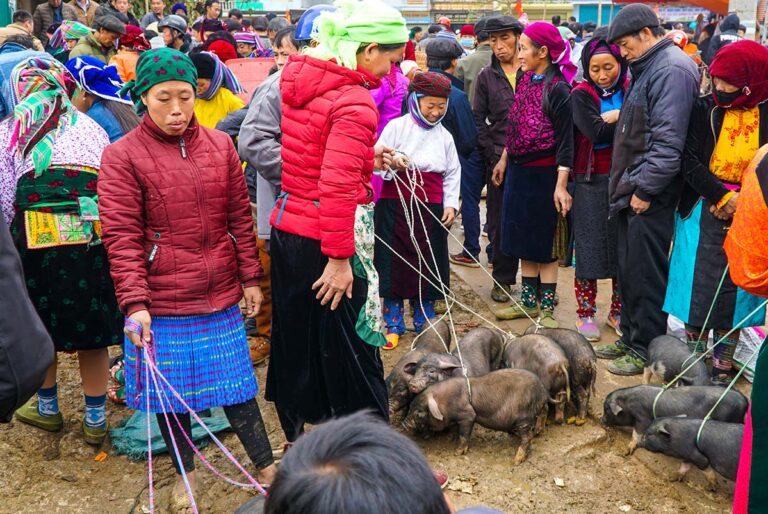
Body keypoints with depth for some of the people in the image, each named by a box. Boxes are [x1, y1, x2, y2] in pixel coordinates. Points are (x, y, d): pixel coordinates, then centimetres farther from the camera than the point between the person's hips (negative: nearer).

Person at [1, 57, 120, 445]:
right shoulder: (91, 129, 14)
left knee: (40, 328, 17)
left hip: (36, 239, -1)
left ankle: (47, 408, 34)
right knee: (91, 328, 10)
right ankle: (95, 419, 19)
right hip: (92, 239, 2)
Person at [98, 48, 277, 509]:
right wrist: (134, 302, -17)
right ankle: (185, 477, 33)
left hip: (221, 296, 2)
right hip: (160, 302, -2)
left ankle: (268, 469, 27)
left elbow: (239, 216, 8)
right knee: (169, 391, 11)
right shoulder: (122, 156, -7)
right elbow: (122, 236, -10)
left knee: (234, 383, 12)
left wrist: (250, 277, 7)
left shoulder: (220, 145, 3)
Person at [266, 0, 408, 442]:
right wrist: (340, 258, -22)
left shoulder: (299, 78, 8)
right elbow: (337, 186, -26)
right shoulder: (355, 100, -19)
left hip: (288, 228, 9)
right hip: (326, 240, -8)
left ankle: (299, 432, 35)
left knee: (297, 337, 19)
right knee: (350, 347, 3)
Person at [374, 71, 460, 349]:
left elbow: (453, 174, 16)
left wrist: (450, 204, 5)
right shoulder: (397, 126, -1)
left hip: (431, 210, 3)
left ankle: (424, 321, 23)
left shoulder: (444, 136, 10)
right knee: (395, 262, 1)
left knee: (428, 264, 8)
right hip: (396, 205, -3)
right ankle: (393, 324, 13)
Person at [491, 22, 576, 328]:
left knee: (545, 244, 3)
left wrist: (561, 185, -20)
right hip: (518, 170, 7)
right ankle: (528, 302, 25)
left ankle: (547, 308, 14)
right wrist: (504, 160, 19)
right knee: (523, 239, 13)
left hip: (544, 173, -7)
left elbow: (565, 140, -17)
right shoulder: (523, 78, 5)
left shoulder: (558, 89, -16)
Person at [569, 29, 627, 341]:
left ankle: (618, 312, 19)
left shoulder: (632, 92, 6)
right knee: (589, 247, 1)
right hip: (591, 181, -2)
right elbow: (597, 133, -16)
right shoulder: (581, 95, -2)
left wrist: (616, 116, -14)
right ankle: (586, 313, 13)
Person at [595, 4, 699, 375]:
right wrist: (625, 185, 17)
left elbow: (667, 140, -22)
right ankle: (630, 338, 28)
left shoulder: (672, 69, -14)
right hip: (632, 191, 10)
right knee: (629, 270, 16)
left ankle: (646, 351, 8)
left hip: (650, 195, -10)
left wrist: (645, 188, -20)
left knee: (645, 274, -3)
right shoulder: (648, 68, 18)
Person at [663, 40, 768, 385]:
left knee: (736, 290, 6)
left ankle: (723, 365, 19)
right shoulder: (706, 110, -2)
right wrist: (722, 198, -14)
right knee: (697, 286, 3)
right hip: (703, 212, 0)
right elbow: (690, 160, -5)